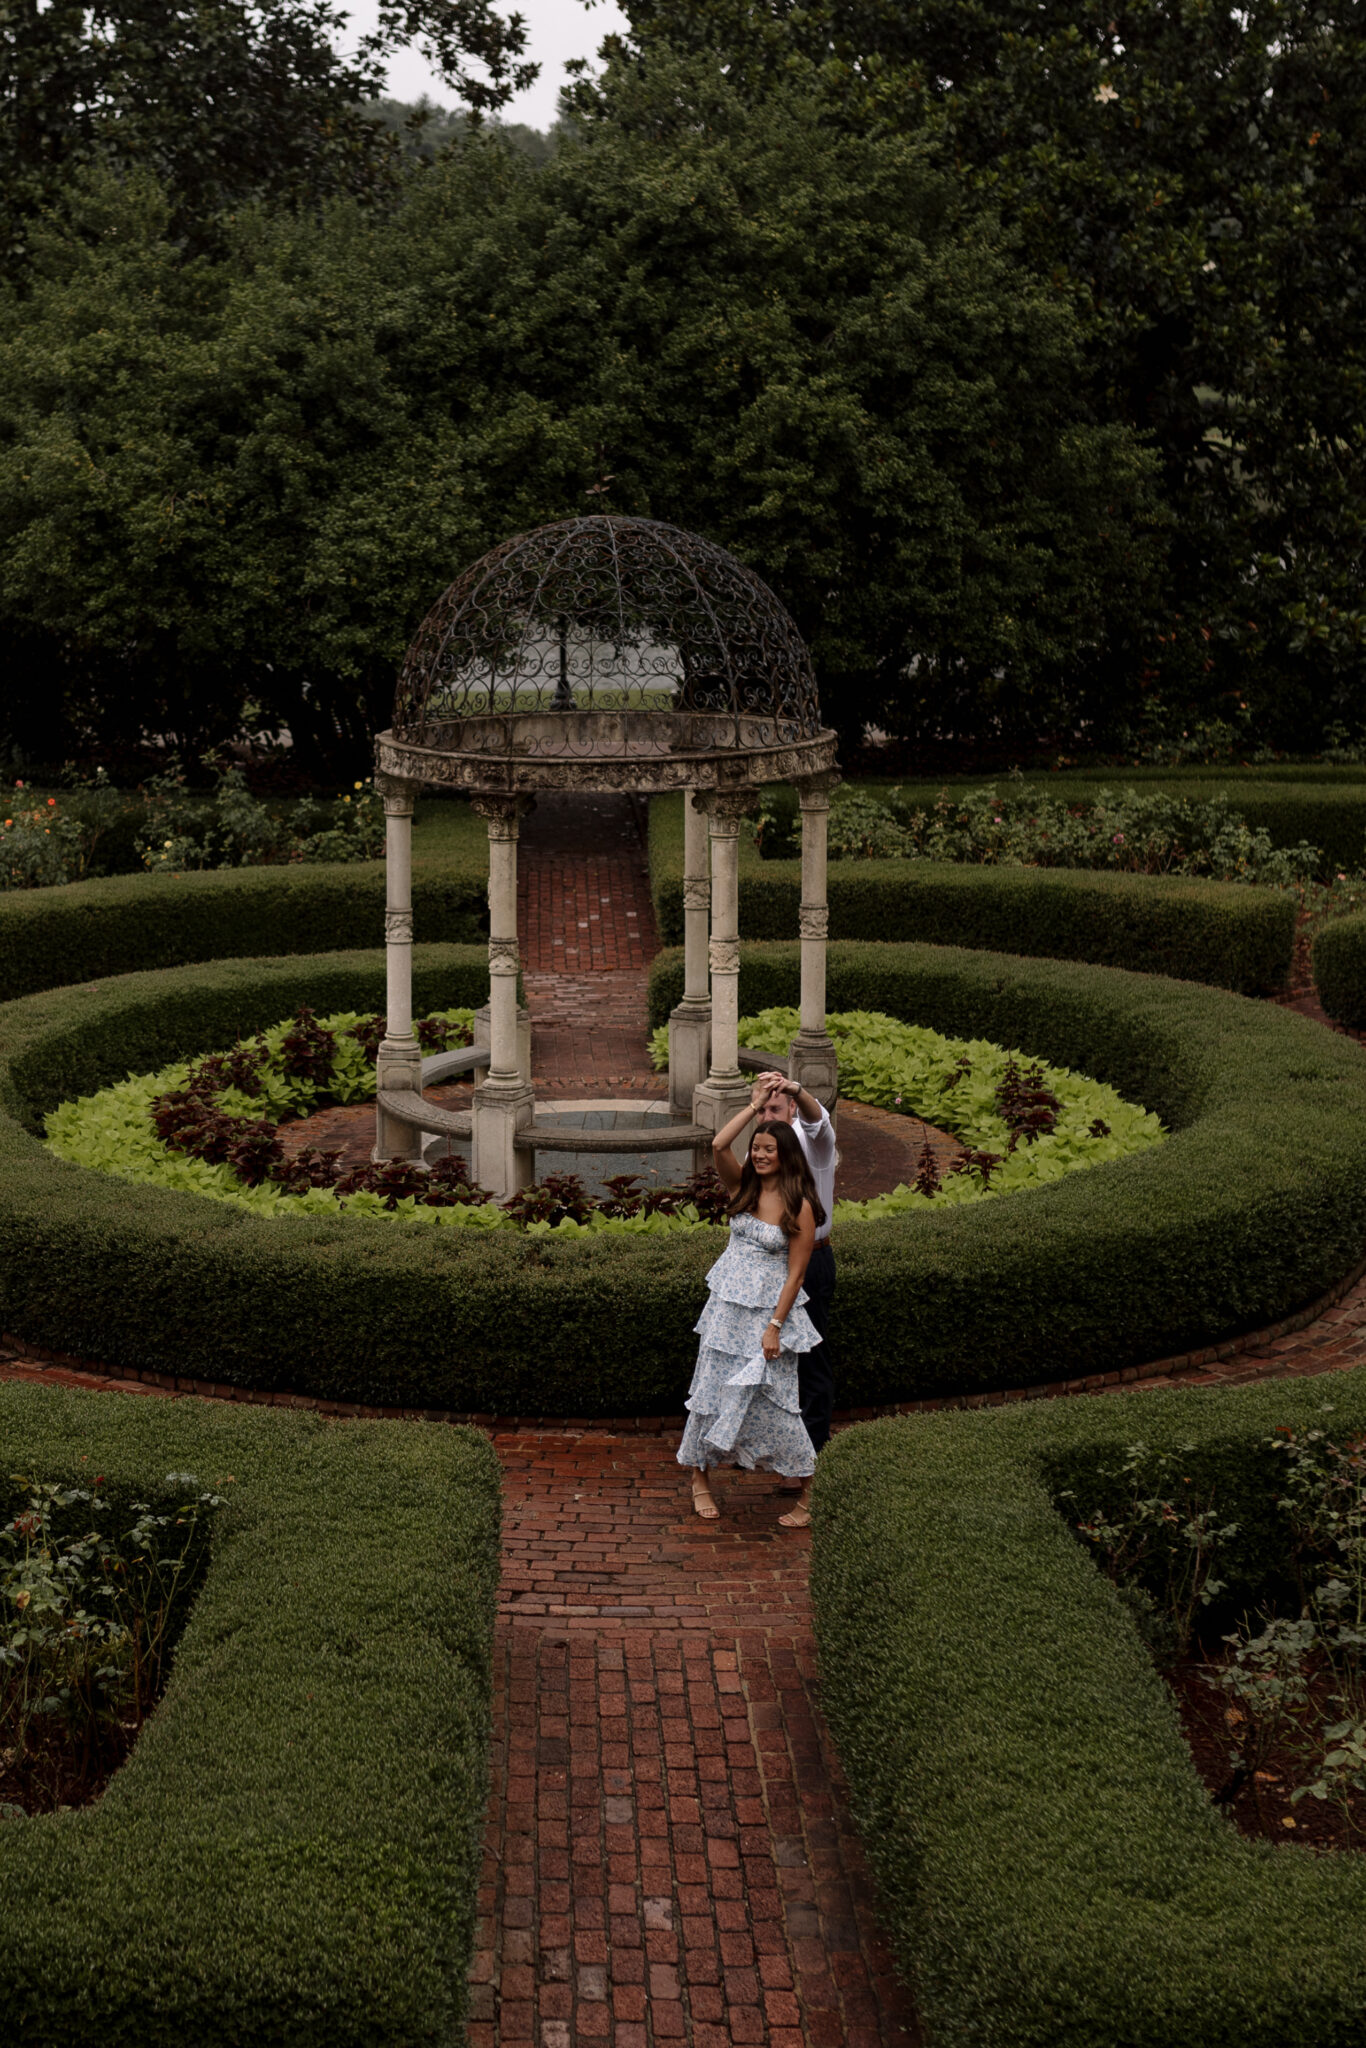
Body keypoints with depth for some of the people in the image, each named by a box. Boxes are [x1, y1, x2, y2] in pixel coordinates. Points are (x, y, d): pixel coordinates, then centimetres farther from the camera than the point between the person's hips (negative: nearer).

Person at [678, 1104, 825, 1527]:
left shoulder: (799, 1206, -10)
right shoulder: (743, 1188, 4)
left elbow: (795, 1273, -10)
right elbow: (718, 1146, -13)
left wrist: (774, 1326, -15)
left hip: (769, 1311, -5)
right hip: (726, 1306, 5)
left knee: (772, 1400, -3)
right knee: (712, 1390, 9)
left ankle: (809, 1493, 9)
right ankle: (700, 1480, 24)